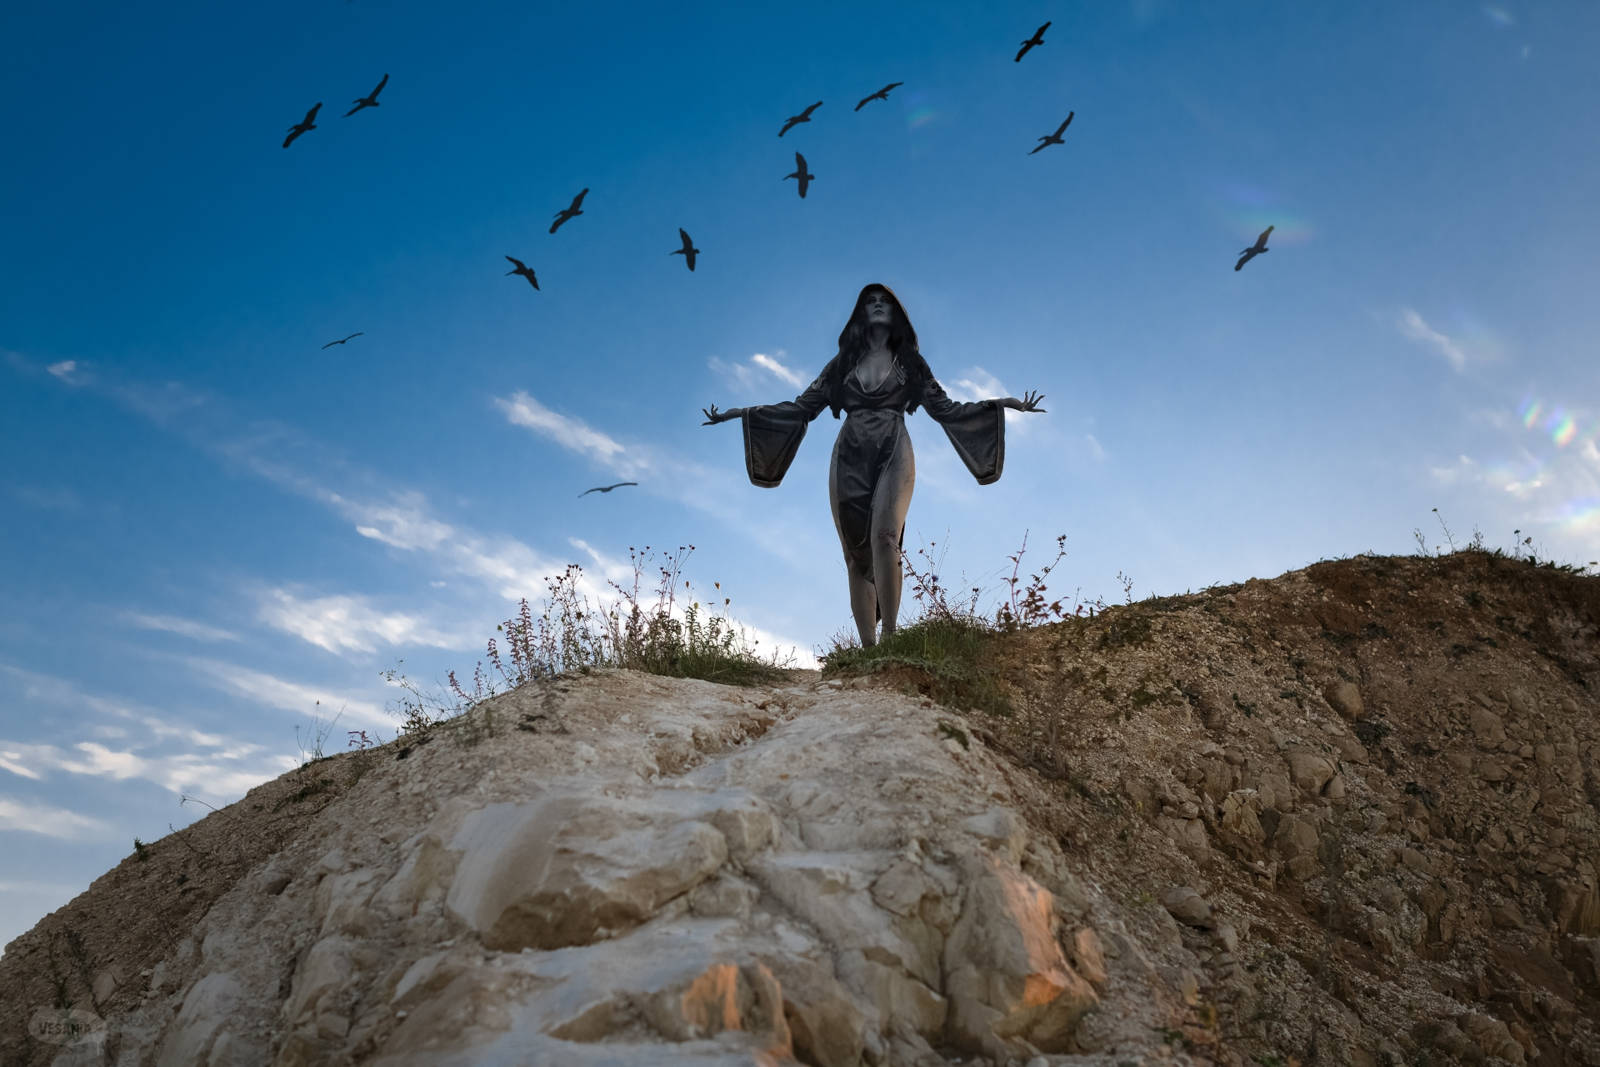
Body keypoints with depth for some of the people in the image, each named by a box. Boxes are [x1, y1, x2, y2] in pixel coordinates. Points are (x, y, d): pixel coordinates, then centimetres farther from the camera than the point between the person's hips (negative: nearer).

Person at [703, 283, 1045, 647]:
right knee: (856, 554, -6)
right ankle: (868, 647, -6)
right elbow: (801, 407, 15)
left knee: (884, 535, -27)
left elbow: (944, 408, 13)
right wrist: (742, 412, 9)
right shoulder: (842, 363, 17)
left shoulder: (910, 362, 16)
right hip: (849, 459, 2)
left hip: (893, 455, -2)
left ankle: (890, 636, -28)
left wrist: (1000, 404, 3)